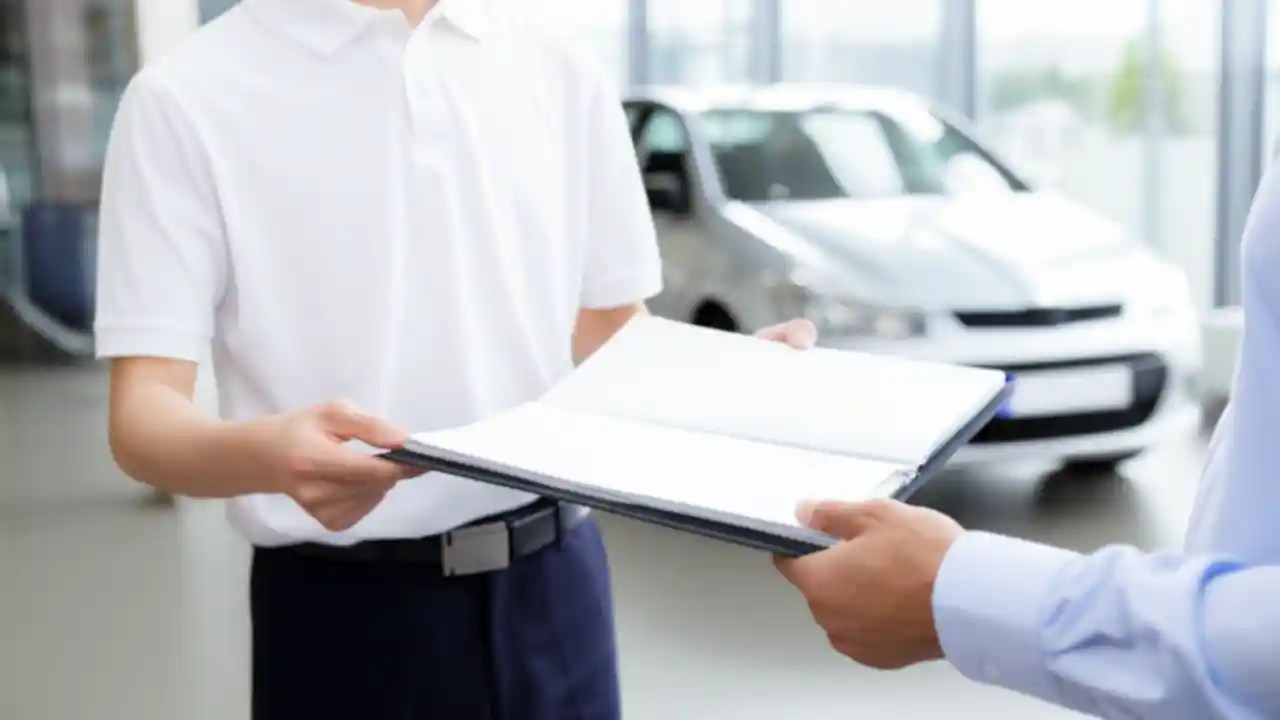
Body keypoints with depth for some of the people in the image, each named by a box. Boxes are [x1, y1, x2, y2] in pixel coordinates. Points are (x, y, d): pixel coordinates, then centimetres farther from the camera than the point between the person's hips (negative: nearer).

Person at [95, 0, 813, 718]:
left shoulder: (560, 68, 3)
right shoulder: (187, 96, -7)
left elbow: (612, 339, 9)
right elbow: (143, 415, -12)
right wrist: (265, 456, -33)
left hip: (554, 584, 3)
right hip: (344, 608, -3)